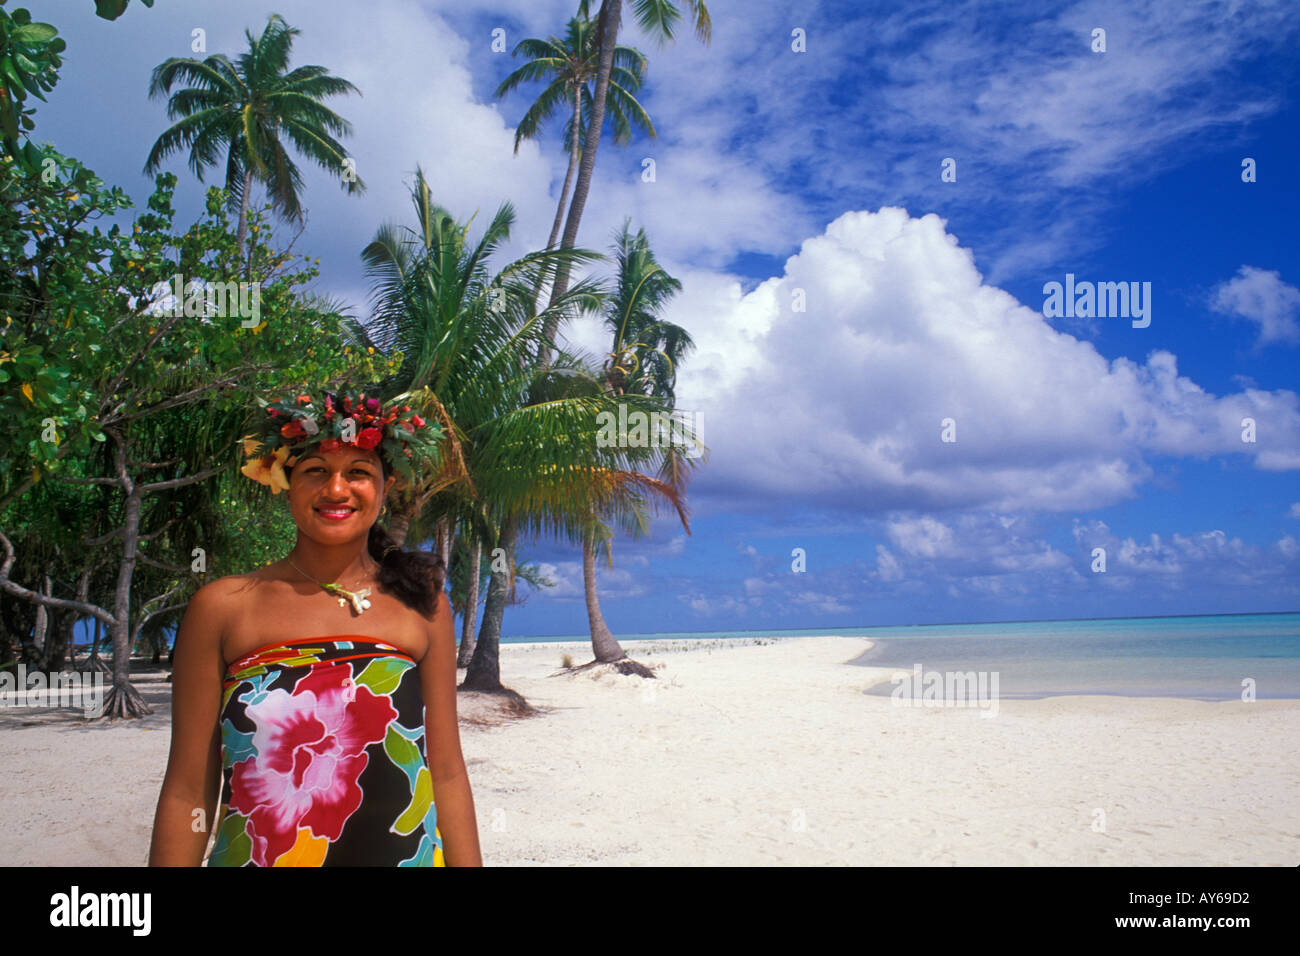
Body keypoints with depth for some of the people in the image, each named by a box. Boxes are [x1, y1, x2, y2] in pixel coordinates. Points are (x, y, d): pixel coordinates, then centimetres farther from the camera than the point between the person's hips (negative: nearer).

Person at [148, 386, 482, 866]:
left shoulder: (419, 603, 2)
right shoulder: (222, 607, -1)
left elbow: (447, 775, 3)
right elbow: (189, 791, -1)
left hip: (408, 853, 1)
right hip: (253, 855, -1)